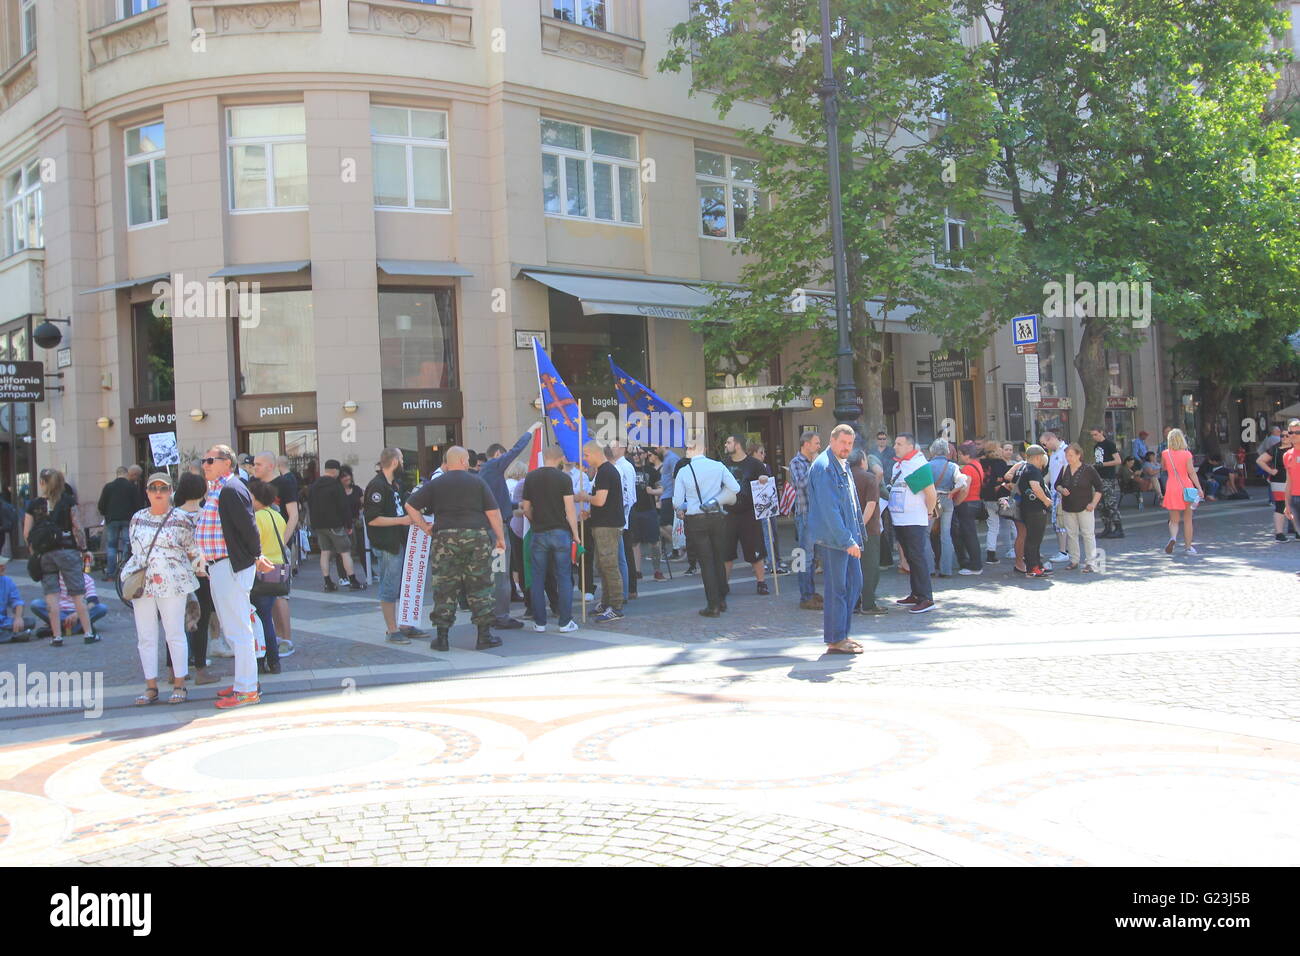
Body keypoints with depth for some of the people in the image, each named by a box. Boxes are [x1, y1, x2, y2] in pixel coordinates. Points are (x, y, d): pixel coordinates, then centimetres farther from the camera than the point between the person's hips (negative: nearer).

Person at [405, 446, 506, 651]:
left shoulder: (434, 484, 6)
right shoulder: (478, 482, 4)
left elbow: (410, 506, 3)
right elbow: (493, 511, 0)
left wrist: (425, 527, 10)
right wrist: (500, 538, 6)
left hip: (445, 538, 1)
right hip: (478, 537, -1)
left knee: (444, 588, 6)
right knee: (480, 586, 6)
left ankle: (441, 637, 7)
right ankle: (484, 635, 8)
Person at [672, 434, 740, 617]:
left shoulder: (683, 472, -9)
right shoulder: (718, 466, -5)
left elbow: (677, 502, -4)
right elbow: (735, 488, -1)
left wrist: (681, 509, 18)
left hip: (695, 521, -2)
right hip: (717, 517, 2)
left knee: (706, 562, 2)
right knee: (719, 560, 15)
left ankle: (713, 605, 2)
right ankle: (722, 600, 24)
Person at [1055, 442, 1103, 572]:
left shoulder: (1088, 469, -8)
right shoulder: (1064, 469, 5)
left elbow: (1099, 487, -3)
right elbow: (1057, 484, 16)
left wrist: (1093, 503, -10)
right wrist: (1061, 489, -7)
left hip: (1084, 508, -5)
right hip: (1068, 508, 5)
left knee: (1088, 534, -3)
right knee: (1071, 534, 9)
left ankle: (1091, 562, 1)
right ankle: (1074, 560, 19)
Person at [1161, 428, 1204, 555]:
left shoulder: (1165, 454, -2)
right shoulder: (1186, 454, -7)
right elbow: (1192, 472, -11)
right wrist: (1199, 488, -12)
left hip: (1172, 488, 1)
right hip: (1187, 487, -1)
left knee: (1174, 520, 8)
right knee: (1187, 519, 11)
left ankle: (1173, 537, -21)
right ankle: (1188, 546, 15)